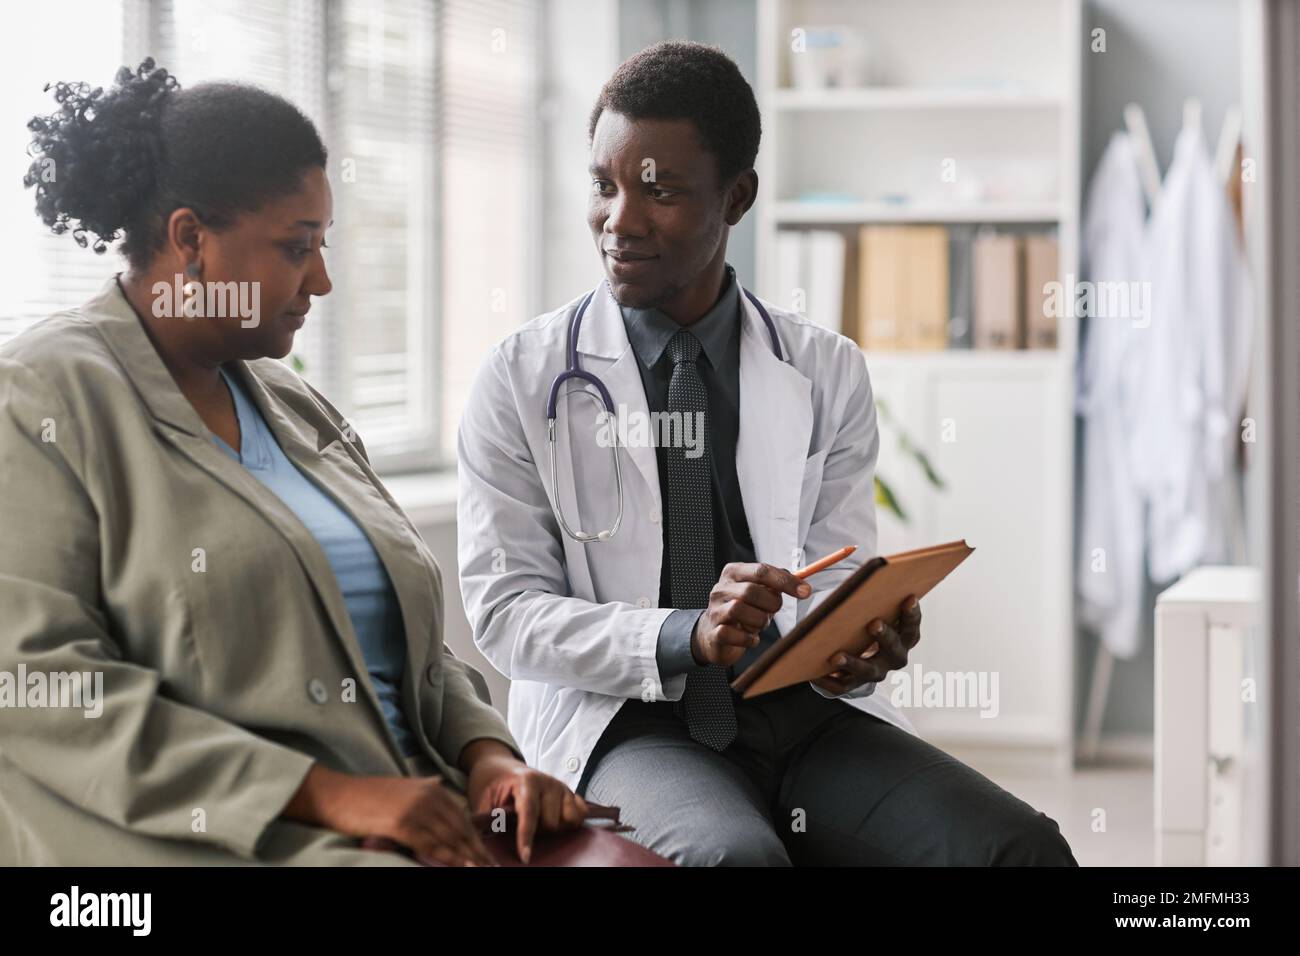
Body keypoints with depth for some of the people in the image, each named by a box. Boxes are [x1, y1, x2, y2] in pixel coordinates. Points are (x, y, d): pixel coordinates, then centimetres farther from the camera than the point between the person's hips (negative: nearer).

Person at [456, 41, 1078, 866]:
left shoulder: (828, 374, 9)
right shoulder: (521, 379, 2)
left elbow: (839, 583, 7)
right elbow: (505, 610, -4)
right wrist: (684, 638, -22)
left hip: (804, 709, 3)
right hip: (626, 723, -3)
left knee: (1024, 849, -23)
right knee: (737, 854, -37)